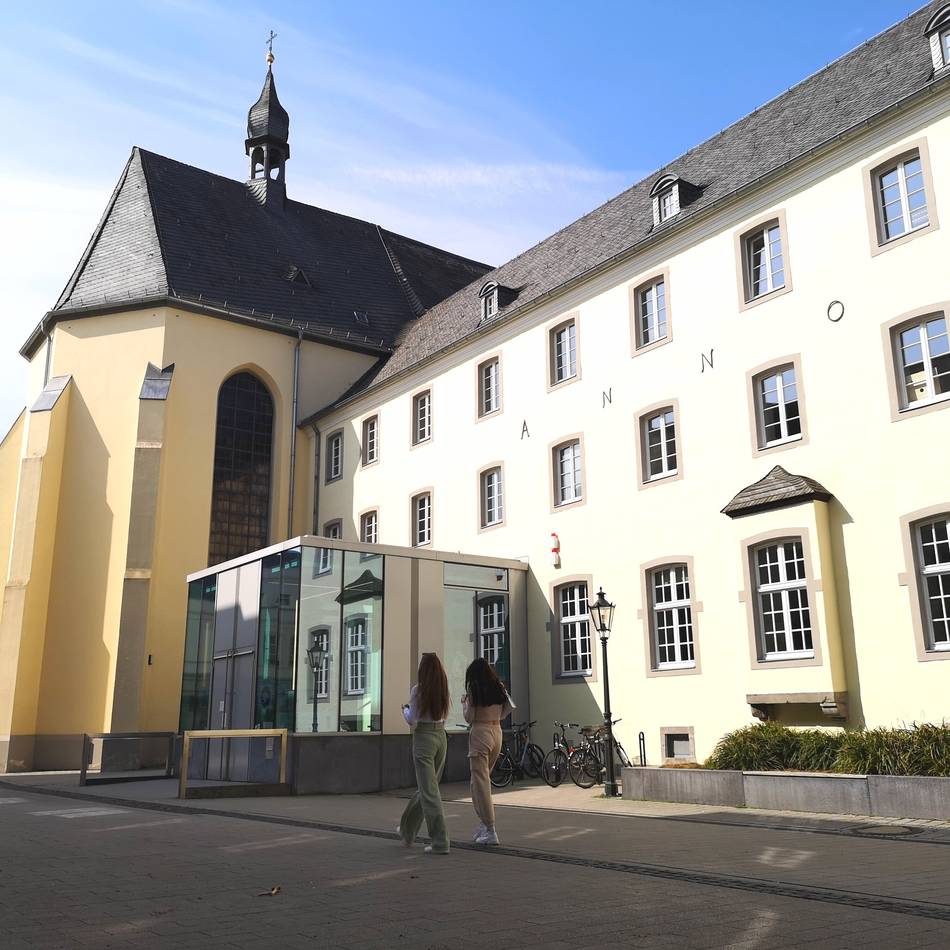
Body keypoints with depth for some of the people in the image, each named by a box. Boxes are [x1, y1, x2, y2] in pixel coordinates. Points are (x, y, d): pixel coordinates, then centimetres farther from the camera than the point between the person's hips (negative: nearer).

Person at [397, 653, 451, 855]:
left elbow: (412, 720, -12)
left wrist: (405, 709, 8)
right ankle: (407, 831, 34)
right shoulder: (443, 690, 5)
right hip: (441, 736, 7)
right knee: (425, 787, 18)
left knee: (429, 791, -4)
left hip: (423, 738, -7)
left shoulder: (417, 690, -12)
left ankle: (440, 842, -5)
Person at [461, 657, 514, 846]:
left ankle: (490, 831, -5)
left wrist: (464, 703, 11)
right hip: (497, 732, 6)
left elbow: (469, 717, -6)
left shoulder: (474, 689, -7)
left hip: (480, 733, -6)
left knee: (480, 782, -2)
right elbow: (503, 713, 12)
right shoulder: (499, 688, 8)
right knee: (483, 779, 18)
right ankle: (484, 823, 20)